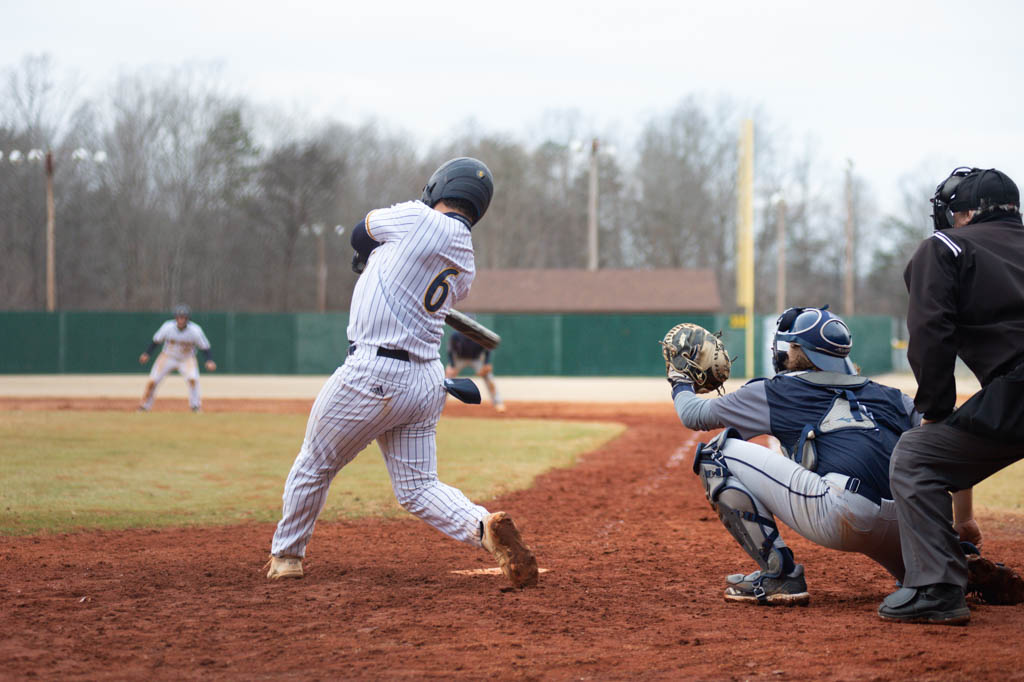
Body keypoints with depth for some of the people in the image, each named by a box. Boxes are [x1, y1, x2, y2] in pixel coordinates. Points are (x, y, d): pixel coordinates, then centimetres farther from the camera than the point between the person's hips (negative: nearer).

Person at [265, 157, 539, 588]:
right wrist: (380, 264, 37)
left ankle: (285, 556, 26)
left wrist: (368, 257, 30)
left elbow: (361, 233, 8)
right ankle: (483, 526, -17)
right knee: (419, 489, 9)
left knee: (314, 465, 13)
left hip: (374, 373, -6)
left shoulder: (417, 219, -10)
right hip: (428, 380, 7)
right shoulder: (464, 270, 10)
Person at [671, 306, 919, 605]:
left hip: (840, 518, -7)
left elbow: (693, 415, 31)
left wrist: (680, 382, 51)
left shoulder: (775, 391, 18)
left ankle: (780, 575, 3)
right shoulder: (887, 395, 27)